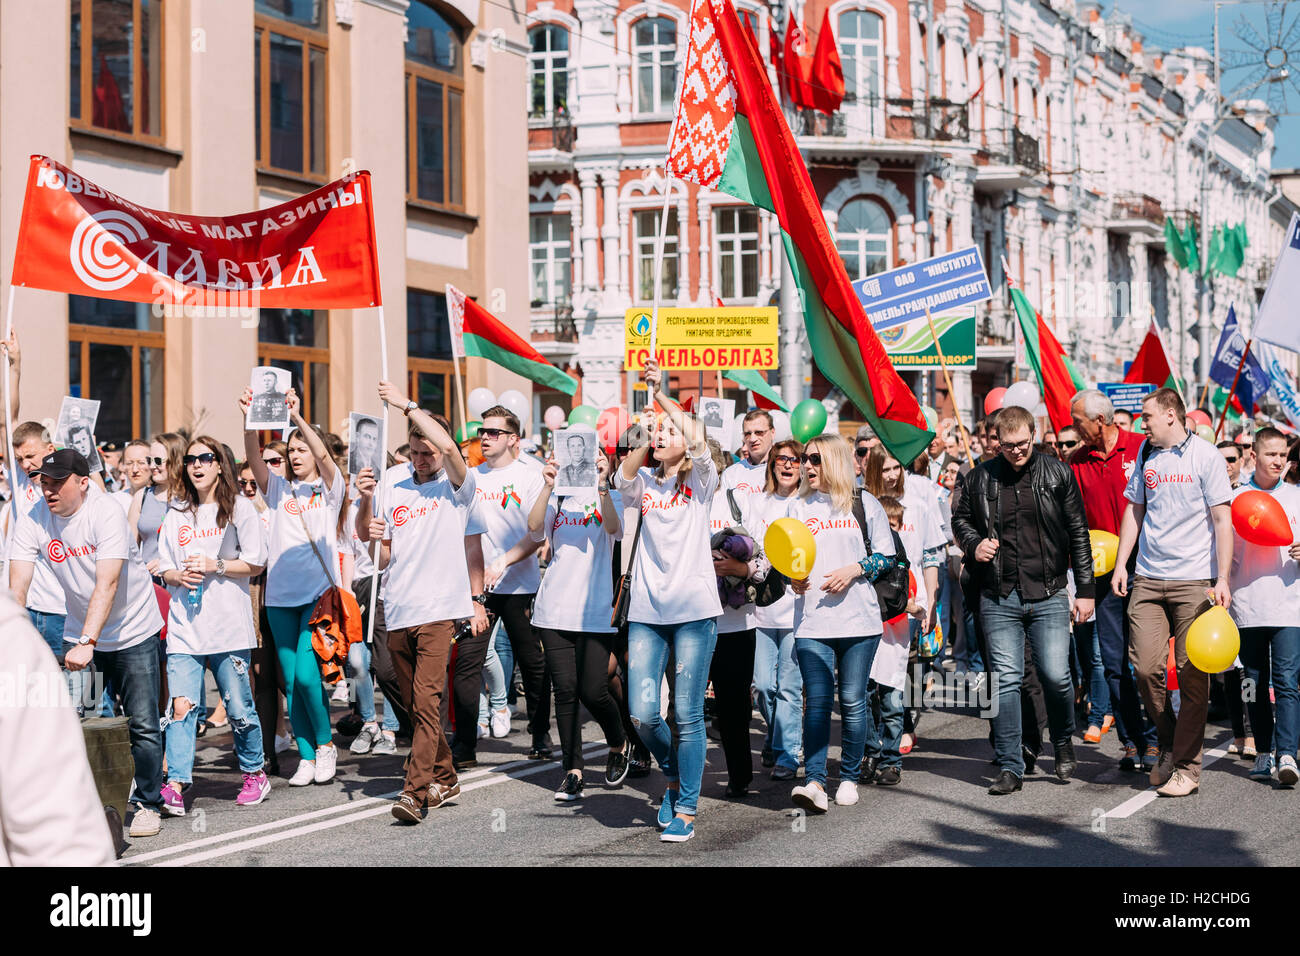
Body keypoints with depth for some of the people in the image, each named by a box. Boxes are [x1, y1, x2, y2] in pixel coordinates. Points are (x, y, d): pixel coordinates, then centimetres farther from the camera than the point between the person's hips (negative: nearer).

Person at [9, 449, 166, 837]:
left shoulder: (106, 513, -23)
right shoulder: (34, 520, -10)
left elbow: (107, 585, -32)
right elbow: (17, 586, -15)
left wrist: (87, 643, -40)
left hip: (132, 631, -4)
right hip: (79, 633, 4)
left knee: (143, 725, -2)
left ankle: (148, 804, 12)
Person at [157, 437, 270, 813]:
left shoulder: (239, 508, 4)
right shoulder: (176, 515, 16)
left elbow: (256, 563, 0)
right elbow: (164, 569, 17)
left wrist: (214, 566, -11)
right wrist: (179, 575, -5)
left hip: (229, 624, -3)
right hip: (184, 625, 3)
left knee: (239, 707, 2)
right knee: (181, 705, -10)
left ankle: (255, 774, 21)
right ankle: (175, 786, -14)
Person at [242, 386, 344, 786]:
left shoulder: (329, 487, 6)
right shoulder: (278, 489, 13)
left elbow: (323, 455, -14)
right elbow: (255, 460, -4)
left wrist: (296, 417, -27)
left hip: (320, 592, -4)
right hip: (280, 596, 4)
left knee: (306, 672, -14)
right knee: (291, 680, 3)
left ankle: (326, 743, 5)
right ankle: (306, 756, 11)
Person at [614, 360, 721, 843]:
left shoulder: (701, 481, 3)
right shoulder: (645, 481, 11)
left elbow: (697, 440, -17)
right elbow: (623, 477, -12)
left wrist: (663, 393, -20)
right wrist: (645, 438, -20)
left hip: (694, 609, -3)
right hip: (647, 610, 3)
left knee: (687, 714, -2)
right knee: (642, 713, -3)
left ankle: (686, 807, 9)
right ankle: (674, 773, 25)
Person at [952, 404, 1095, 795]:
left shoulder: (1057, 474, 3)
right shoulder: (980, 478, 4)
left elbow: (1078, 534, 7)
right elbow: (960, 519, 20)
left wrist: (1085, 590, 4)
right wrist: (973, 544, -3)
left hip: (1049, 595, -1)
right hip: (999, 599, 1)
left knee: (1056, 675, -5)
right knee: (1005, 679, 0)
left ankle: (1063, 742, 24)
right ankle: (1010, 766, 7)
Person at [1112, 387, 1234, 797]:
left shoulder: (1205, 456, -4)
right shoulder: (1145, 455, 11)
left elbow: (1222, 520, -5)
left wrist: (1223, 578, -10)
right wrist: (1121, 564, 12)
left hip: (1194, 579, -4)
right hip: (1148, 579, 4)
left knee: (1192, 674, -2)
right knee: (1146, 667, -2)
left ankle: (1187, 765, 7)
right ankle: (1167, 743, 21)